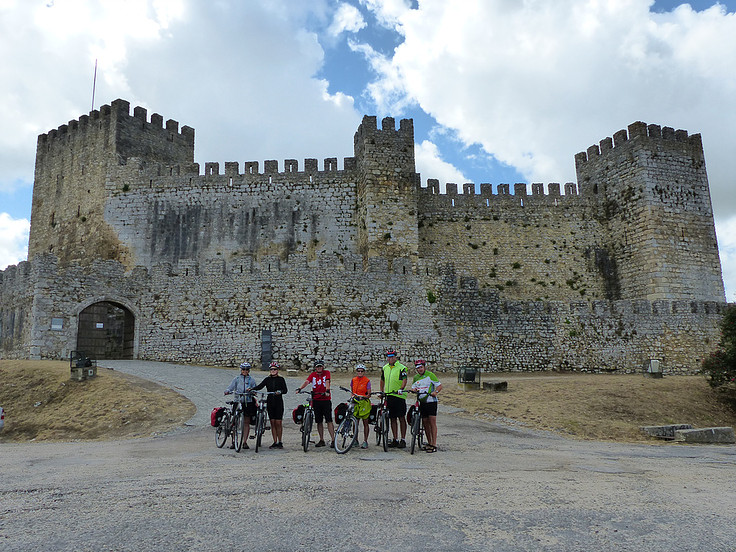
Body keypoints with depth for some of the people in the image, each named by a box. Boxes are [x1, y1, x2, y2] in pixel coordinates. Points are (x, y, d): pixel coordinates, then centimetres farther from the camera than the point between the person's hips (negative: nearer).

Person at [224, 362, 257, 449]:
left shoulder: (251, 379, 8)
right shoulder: (237, 378, 8)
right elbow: (231, 387, 1)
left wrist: (251, 390, -17)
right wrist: (227, 391, -20)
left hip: (248, 402, 0)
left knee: (247, 422, 2)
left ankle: (245, 442, 9)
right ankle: (234, 441, 10)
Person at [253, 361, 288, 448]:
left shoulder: (281, 379, 2)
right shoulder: (267, 379, 8)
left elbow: (285, 390, -6)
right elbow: (260, 386, -5)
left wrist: (280, 391, -27)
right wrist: (252, 389, -22)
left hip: (279, 403, -3)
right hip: (270, 403, 3)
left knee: (278, 423, -4)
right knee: (272, 423, 5)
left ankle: (280, 442, 8)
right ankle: (275, 442, 11)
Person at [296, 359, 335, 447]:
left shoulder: (326, 373, 0)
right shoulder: (313, 375, 7)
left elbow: (327, 382, -16)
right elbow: (307, 382, -9)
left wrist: (327, 391, -34)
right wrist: (300, 389, -27)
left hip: (326, 399, -3)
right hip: (316, 400, 3)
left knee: (329, 420, -6)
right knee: (319, 421, 9)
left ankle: (333, 440, -3)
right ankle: (321, 440, 19)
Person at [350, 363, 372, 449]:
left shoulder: (367, 381, -3)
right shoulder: (353, 380, 8)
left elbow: (369, 394, -6)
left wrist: (363, 397, -24)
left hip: (364, 403, -3)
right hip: (355, 402, 3)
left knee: (365, 423, 2)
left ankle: (365, 441, 8)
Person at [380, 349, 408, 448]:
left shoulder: (401, 368, -5)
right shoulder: (385, 368, 13)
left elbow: (404, 380, -16)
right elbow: (382, 380, 25)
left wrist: (401, 389, -31)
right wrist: (381, 391, 19)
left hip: (399, 396, -5)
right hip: (389, 396, 5)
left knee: (401, 418, -2)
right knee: (392, 419, 8)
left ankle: (403, 440, 4)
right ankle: (395, 440, 15)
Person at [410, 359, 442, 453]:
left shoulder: (430, 375, -6)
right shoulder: (416, 377, 11)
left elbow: (439, 385, -6)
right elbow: (413, 388, 12)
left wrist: (435, 392, -26)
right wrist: (414, 390, -12)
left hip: (431, 401, -6)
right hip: (422, 402, 6)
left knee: (432, 422, -10)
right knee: (425, 423, 8)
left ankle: (434, 445, -9)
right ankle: (429, 443, 19)